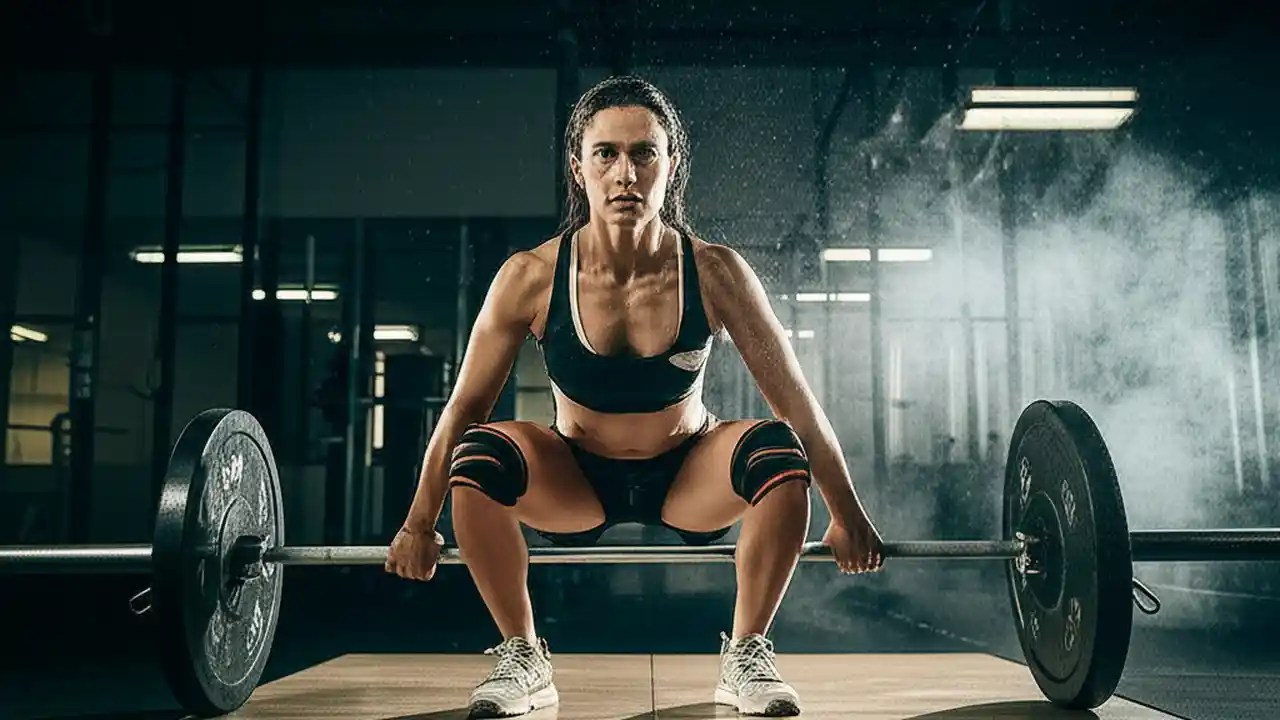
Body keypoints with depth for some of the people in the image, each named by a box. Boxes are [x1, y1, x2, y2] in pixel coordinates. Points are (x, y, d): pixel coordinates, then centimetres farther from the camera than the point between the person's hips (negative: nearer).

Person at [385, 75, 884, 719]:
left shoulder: (715, 273, -22)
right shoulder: (530, 278, -21)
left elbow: (795, 400, -13)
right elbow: (463, 408, -10)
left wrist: (847, 518, -6)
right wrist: (419, 527, -2)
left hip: (688, 481, 0)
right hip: (576, 483, 0)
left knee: (777, 450, -29)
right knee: (479, 455, -29)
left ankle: (746, 657, -7)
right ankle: (521, 658, -6)